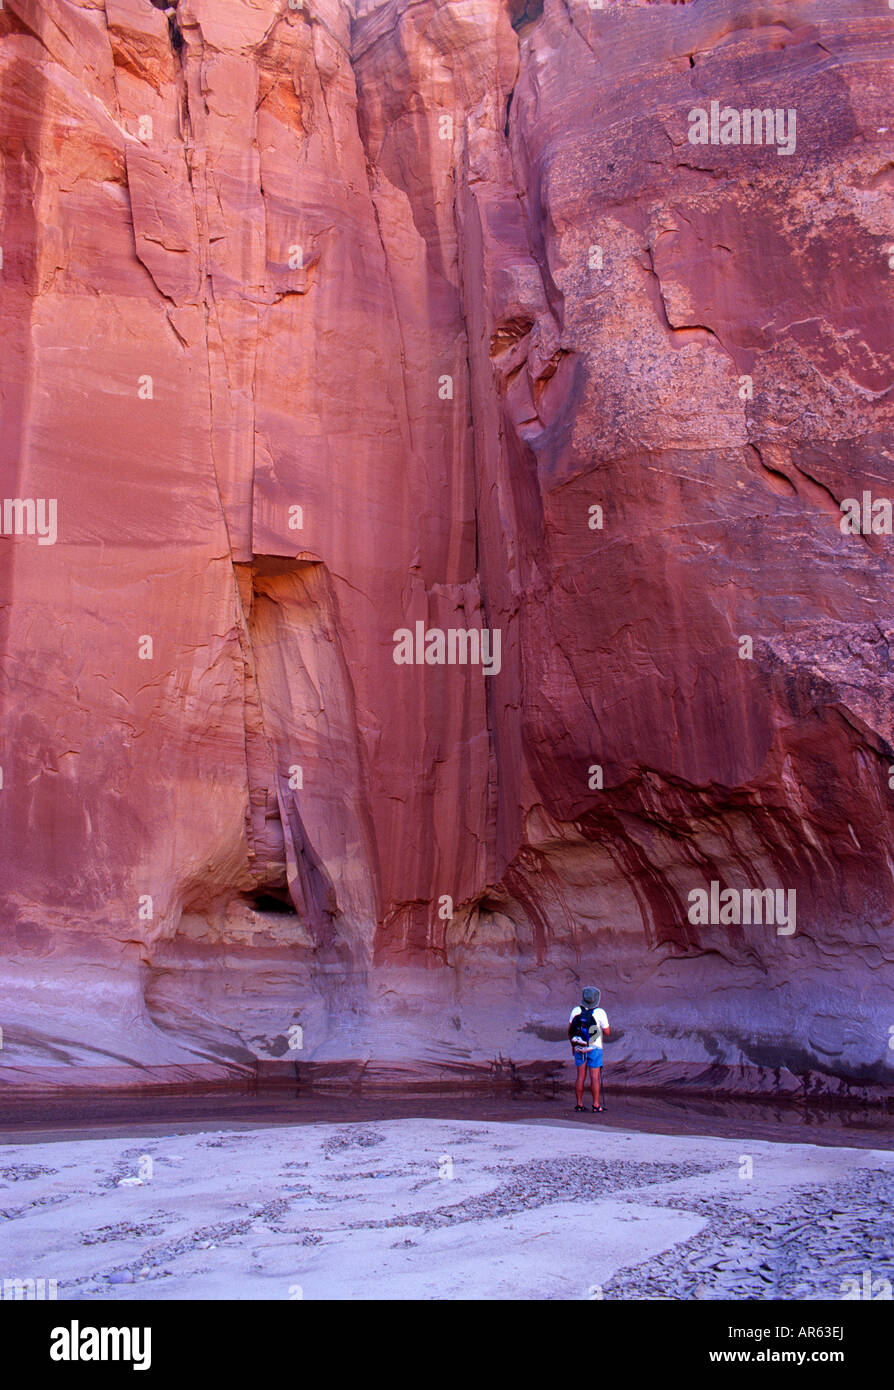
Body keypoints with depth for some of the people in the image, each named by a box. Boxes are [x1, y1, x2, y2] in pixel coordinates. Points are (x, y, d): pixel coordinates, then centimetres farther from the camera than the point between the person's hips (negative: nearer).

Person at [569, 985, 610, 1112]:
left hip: (579, 1048, 3)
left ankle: (579, 1104, 12)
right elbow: (607, 1032, -7)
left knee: (580, 1077, 9)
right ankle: (596, 1105, 2)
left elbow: (570, 1031, 3)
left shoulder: (576, 1010, -5)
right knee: (595, 1078, 1)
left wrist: (573, 1045, 16)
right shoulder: (600, 1013, -14)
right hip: (594, 1049, -3)